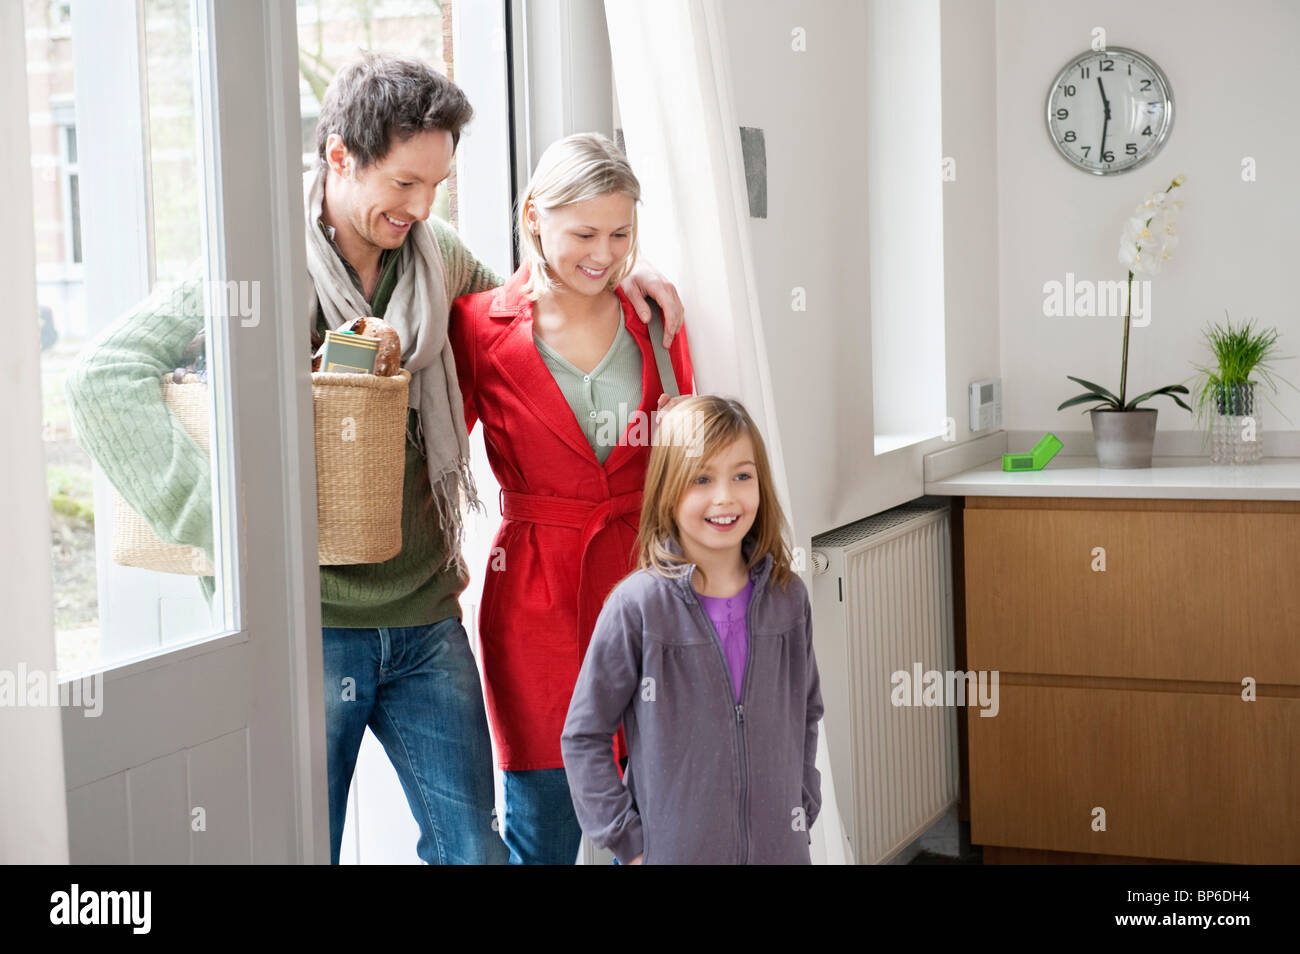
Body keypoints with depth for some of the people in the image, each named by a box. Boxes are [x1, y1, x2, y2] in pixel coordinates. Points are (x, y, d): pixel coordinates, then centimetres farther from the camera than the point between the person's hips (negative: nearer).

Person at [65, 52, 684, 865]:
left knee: (473, 847, 11)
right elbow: (106, 373, -15)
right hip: (308, 622, -5)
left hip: (427, 617, 5)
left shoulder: (436, 256, 6)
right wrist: (215, 508, -19)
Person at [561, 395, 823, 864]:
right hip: (674, 849, -3)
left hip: (780, 848, 3)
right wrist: (628, 843, -7)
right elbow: (583, 736, -6)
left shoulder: (788, 597, -1)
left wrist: (802, 813, 7)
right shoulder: (638, 605, -13)